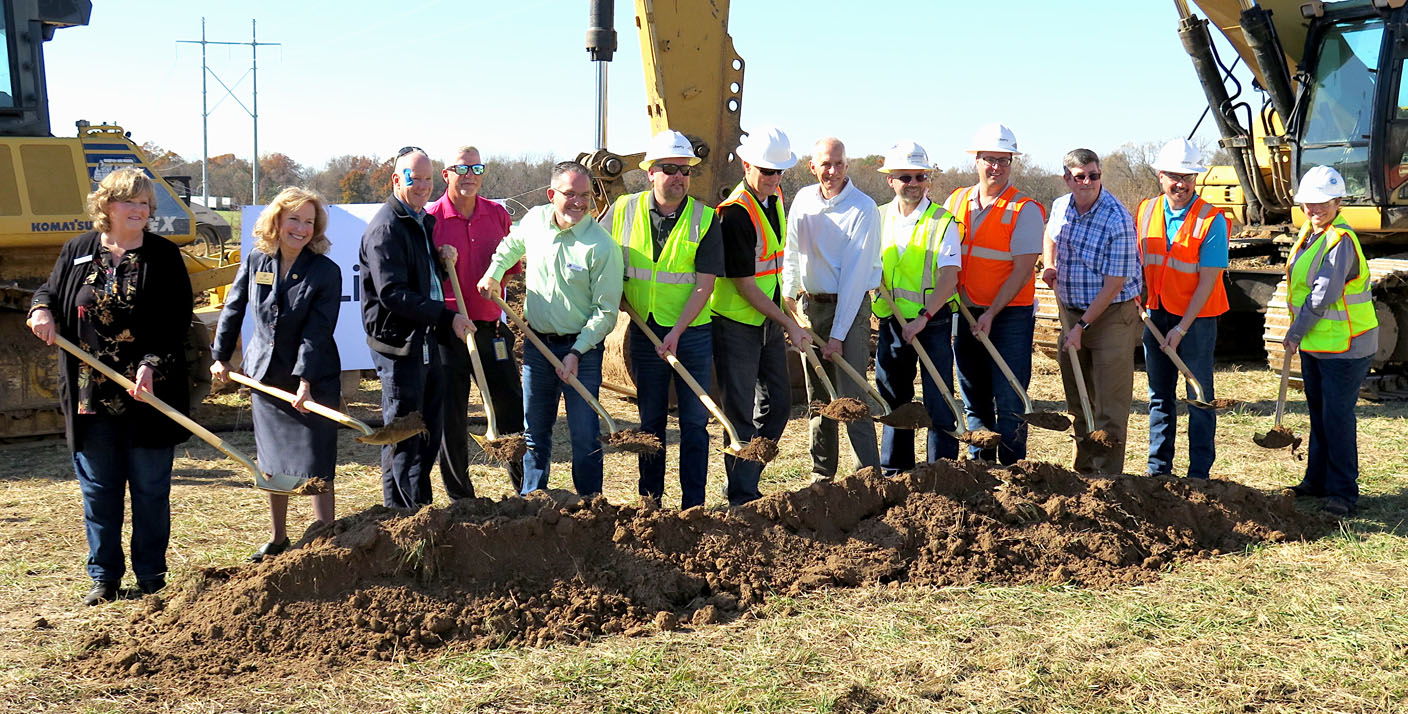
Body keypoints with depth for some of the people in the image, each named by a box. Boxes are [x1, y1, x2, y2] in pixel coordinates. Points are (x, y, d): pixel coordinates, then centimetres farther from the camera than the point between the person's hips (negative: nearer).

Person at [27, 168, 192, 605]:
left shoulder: (164, 256, -1)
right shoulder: (77, 251, 7)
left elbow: (178, 321, -6)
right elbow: (50, 291, 22)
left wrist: (151, 364, -19)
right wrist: (41, 310, -2)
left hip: (148, 396, -2)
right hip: (91, 397, 3)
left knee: (150, 488, 6)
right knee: (98, 489, 10)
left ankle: (151, 576, 19)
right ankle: (104, 577, 22)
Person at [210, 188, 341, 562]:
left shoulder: (326, 272, -11)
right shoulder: (256, 261, 1)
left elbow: (317, 332, -17)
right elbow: (233, 309, 14)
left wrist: (306, 380, -23)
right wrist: (221, 356, 16)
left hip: (314, 380, -4)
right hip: (266, 375, 4)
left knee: (316, 465, -3)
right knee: (273, 463, 14)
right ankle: (277, 538, 28)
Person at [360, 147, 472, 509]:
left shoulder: (425, 221, 16)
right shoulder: (385, 227, -13)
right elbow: (392, 294, -22)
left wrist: (443, 260, 9)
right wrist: (446, 317, -23)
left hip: (426, 340, 9)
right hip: (398, 343, -9)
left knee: (429, 433, 15)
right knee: (403, 437, -2)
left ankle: (422, 510, 26)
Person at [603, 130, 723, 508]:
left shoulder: (704, 219, -7)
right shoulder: (624, 210, 0)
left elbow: (704, 284, -12)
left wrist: (677, 331, -21)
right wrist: (615, 297, 2)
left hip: (692, 332, -2)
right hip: (644, 331, 2)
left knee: (694, 421, 3)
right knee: (650, 421, 11)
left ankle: (693, 505, 11)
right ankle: (649, 501, 22)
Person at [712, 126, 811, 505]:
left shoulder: (775, 198, 7)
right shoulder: (735, 213, -21)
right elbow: (745, 285, -21)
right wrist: (791, 325, -18)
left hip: (769, 320, 9)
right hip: (737, 323, -9)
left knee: (777, 402, 13)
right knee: (740, 412, -2)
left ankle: (746, 482, 26)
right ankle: (741, 498, 8)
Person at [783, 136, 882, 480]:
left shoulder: (863, 208, -13)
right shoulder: (803, 200, 5)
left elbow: (854, 274, -16)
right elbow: (792, 252, 15)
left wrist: (838, 334, -18)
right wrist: (788, 295, 8)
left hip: (851, 306, -5)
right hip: (811, 304, 5)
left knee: (851, 394, -13)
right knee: (817, 396, 10)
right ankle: (822, 472, 20)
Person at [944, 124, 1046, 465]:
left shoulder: (1025, 210, -7)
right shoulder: (955, 201, 8)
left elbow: (1022, 270, -12)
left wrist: (991, 314, -17)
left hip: (1010, 315, -5)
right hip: (965, 314, 5)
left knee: (1009, 402, -5)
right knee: (974, 400, 11)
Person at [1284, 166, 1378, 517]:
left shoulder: (1341, 241, -20)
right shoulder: (1309, 233, 10)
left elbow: (1322, 296, -23)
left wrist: (1295, 334, -13)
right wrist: (1298, 334, 14)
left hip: (1344, 346, -9)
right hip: (1314, 344, 9)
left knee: (1337, 418, -6)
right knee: (1318, 414, 18)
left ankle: (1343, 492, 3)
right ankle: (1317, 480, 31)